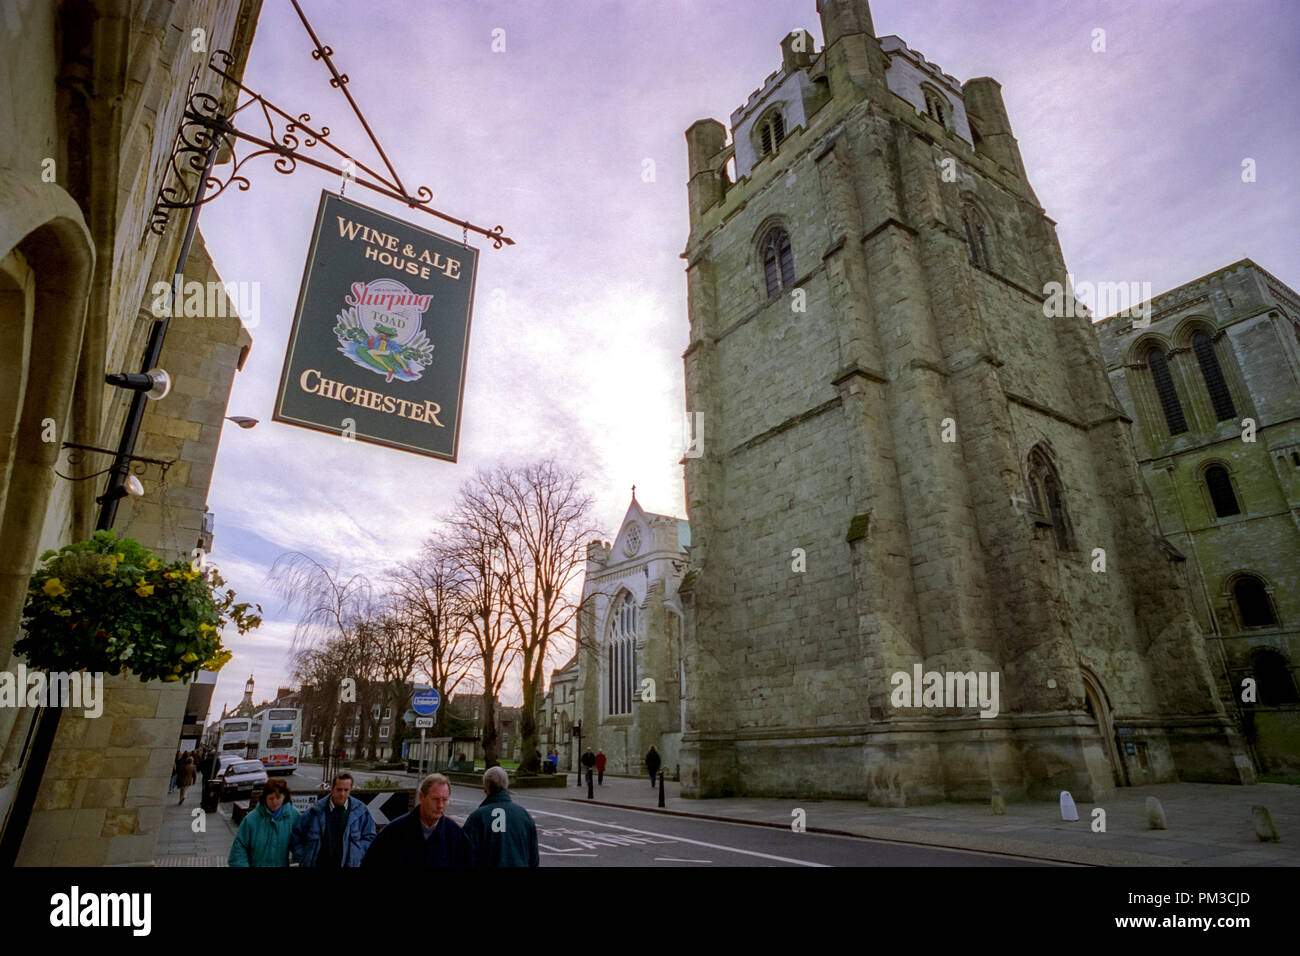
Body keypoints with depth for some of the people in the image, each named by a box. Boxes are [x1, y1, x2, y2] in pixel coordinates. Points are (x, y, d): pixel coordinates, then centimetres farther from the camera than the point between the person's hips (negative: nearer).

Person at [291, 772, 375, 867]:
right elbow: (297, 836, 8)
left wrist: (356, 855, -8)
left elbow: (370, 838, 5)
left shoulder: (361, 811, -2)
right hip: (320, 864, 1)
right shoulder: (316, 811, -1)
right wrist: (303, 859, 0)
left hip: (348, 864, -1)